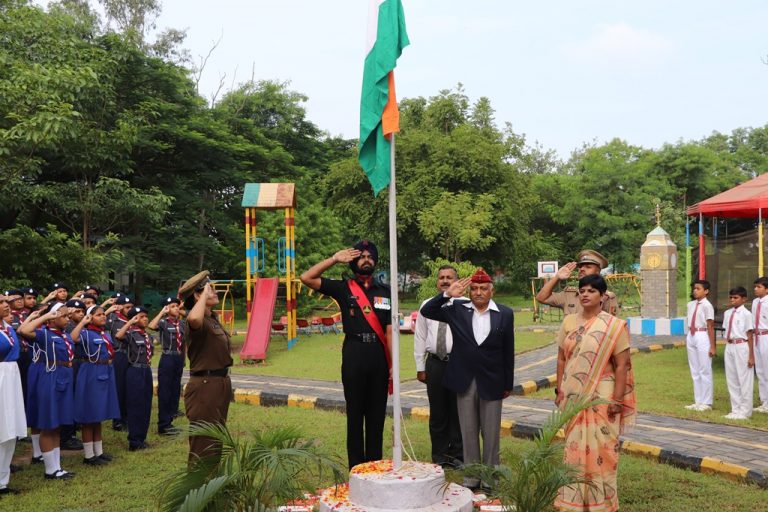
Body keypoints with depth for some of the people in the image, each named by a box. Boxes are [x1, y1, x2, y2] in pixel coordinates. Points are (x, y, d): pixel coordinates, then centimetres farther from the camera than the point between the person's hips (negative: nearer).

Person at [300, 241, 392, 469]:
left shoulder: (384, 292, 10)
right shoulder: (343, 288, 4)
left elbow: (389, 330, 7)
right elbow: (306, 278, -5)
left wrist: (394, 364, 2)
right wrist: (334, 259, -5)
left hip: (379, 354, 2)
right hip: (354, 354, -2)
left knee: (377, 414, 8)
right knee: (355, 413, 4)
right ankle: (356, 468, 13)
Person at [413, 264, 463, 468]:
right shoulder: (427, 305, 7)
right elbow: (419, 338, 9)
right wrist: (420, 367, 7)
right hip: (435, 363, 3)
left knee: (458, 411, 7)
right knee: (437, 412, 10)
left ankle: (457, 455, 20)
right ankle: (439, 455, 23)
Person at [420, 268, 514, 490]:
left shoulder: (505, 314, -2)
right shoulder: (457, 309, -1)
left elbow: (508, 351, 1)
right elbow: (426, 311, -5)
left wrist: (508, 383, 3)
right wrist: (447, 294, -17)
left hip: (491, 382, -1)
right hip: (465, 381, 1)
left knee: (491, 433, 9)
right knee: (468, 432, 11)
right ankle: (471, 476, 24)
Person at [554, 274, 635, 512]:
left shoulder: (614, 325, -8)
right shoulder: (569, 322, 5)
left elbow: (622, 365, -9)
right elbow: (561, 359, 8)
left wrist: (617, 400, -13)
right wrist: (560, 391, 4)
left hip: (601, 398, -4)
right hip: (573, 397, 4)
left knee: (600, 449, 4)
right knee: (574, 448, 11)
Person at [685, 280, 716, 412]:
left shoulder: (707, 306, -12)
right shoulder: (691, 304, 9)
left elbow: (710, 327, -12)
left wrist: (712, 346, -12)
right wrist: (688, 339, 12)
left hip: (702, 337, -8)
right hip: (691, 337, 8)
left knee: (705, 371, 2)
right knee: (695, 371, 13)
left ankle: (706, 403, 11)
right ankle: (698, 401, 22)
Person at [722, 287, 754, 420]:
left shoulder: (746, 314, -10)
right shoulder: (727, 313, 8)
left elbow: (749, 336, -9)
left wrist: (751, 356, -9)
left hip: (741, 347, -7)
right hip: (729, 347, 7)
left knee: (744, 379, 3)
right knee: (731, 379, 12)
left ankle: (744, 411, 13)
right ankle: (735, 409, 23)